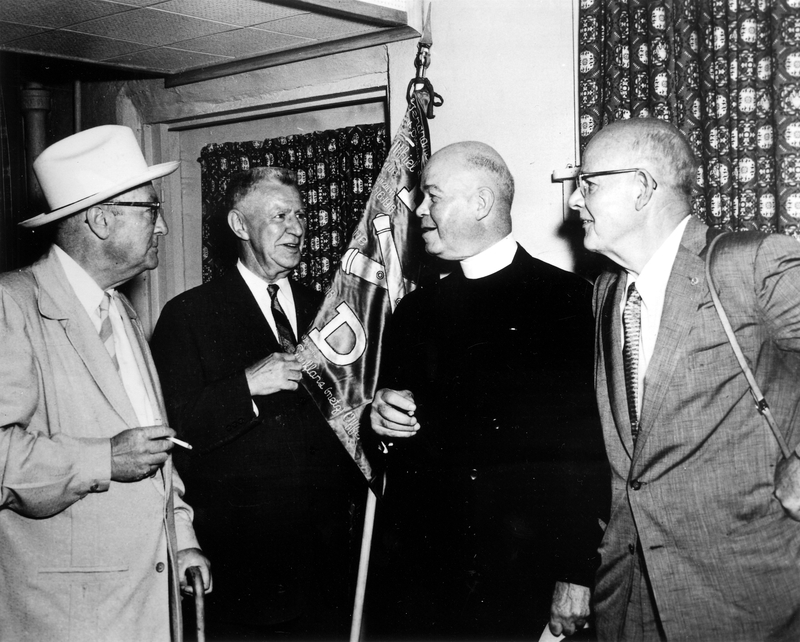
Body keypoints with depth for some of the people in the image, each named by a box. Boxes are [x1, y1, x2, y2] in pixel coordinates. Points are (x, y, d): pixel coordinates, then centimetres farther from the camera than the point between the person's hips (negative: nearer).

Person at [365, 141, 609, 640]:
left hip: (517, 579, -5)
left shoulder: (569, 302, -7)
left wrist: (577, 576, -14)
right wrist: (381, 425, -3)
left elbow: (589, 449, -11)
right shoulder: (416, 310, 11)